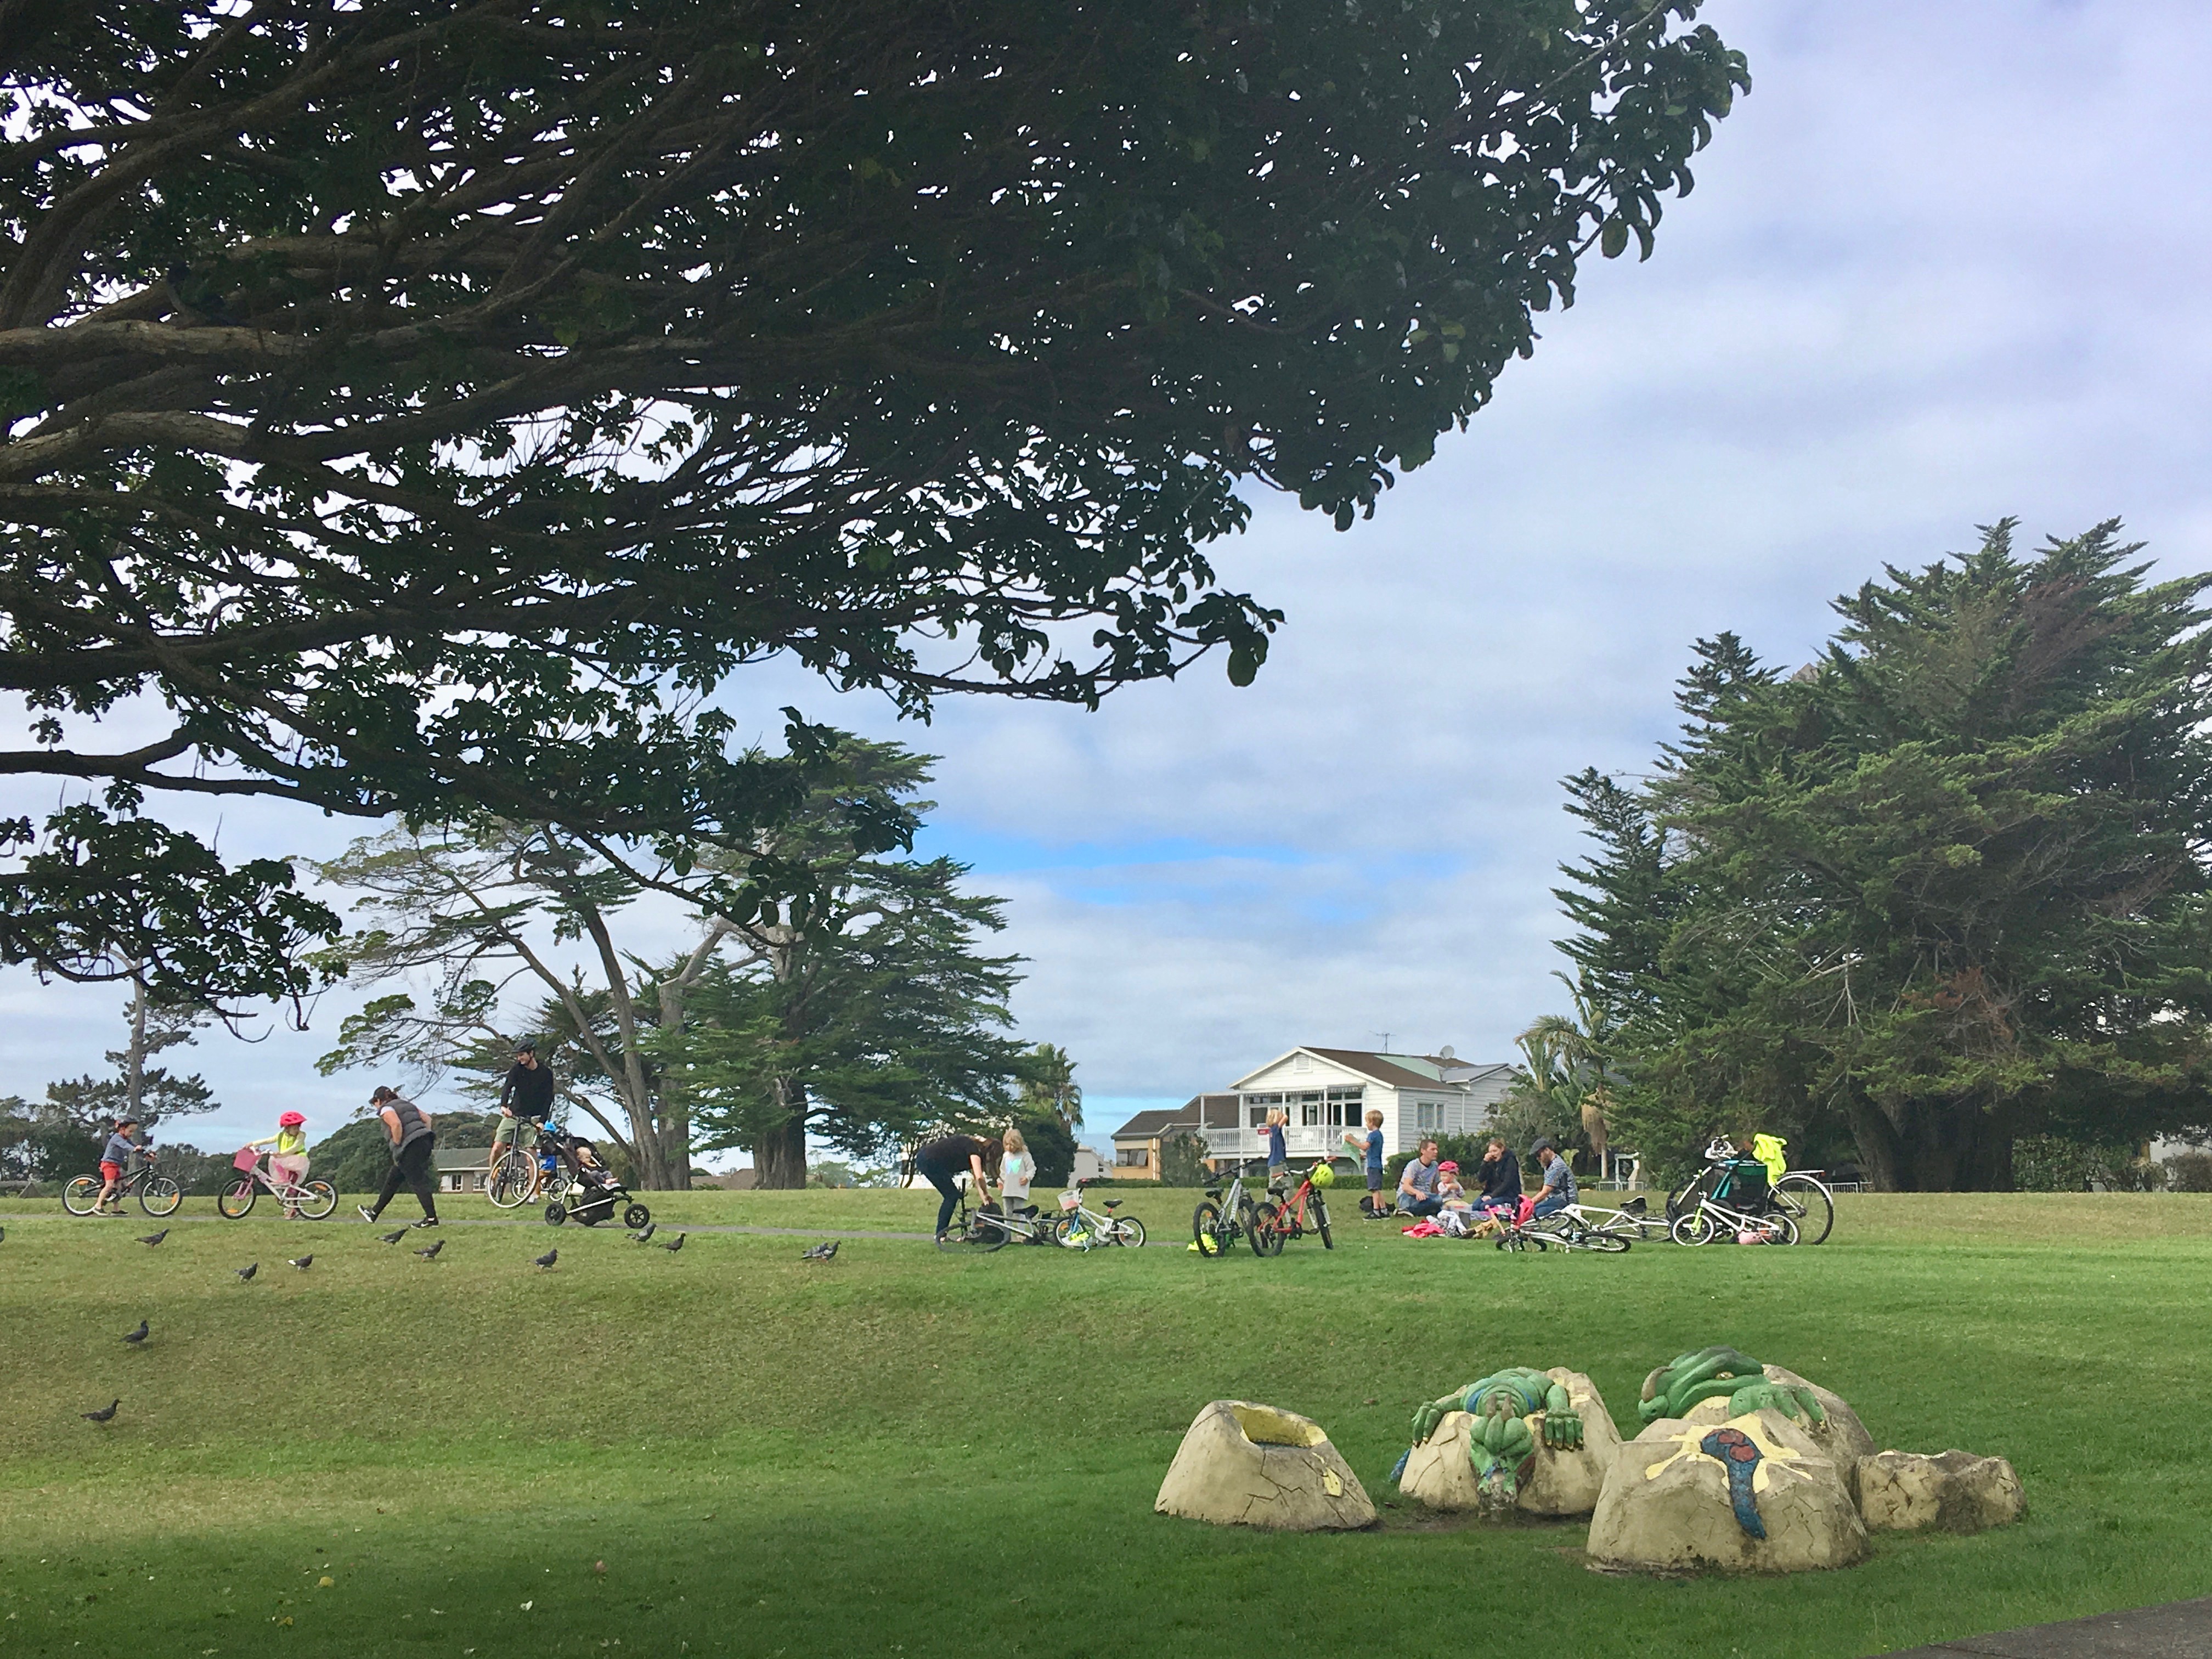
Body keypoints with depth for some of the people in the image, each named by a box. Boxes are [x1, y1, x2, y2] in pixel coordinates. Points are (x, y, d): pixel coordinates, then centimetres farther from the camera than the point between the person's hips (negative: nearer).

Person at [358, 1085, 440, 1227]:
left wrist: (397, 1145, -11)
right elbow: (428, 1119, 20)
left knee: (417, 1182, -8)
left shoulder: (386, 1109, -1)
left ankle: (431, 1218, -10)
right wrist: (426, 1137, 15)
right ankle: (374, 1213, 27)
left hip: (410, 1147, -9)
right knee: (393, 1179, 18)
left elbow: (396, 1124, -21)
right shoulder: (407, 1105, 25)